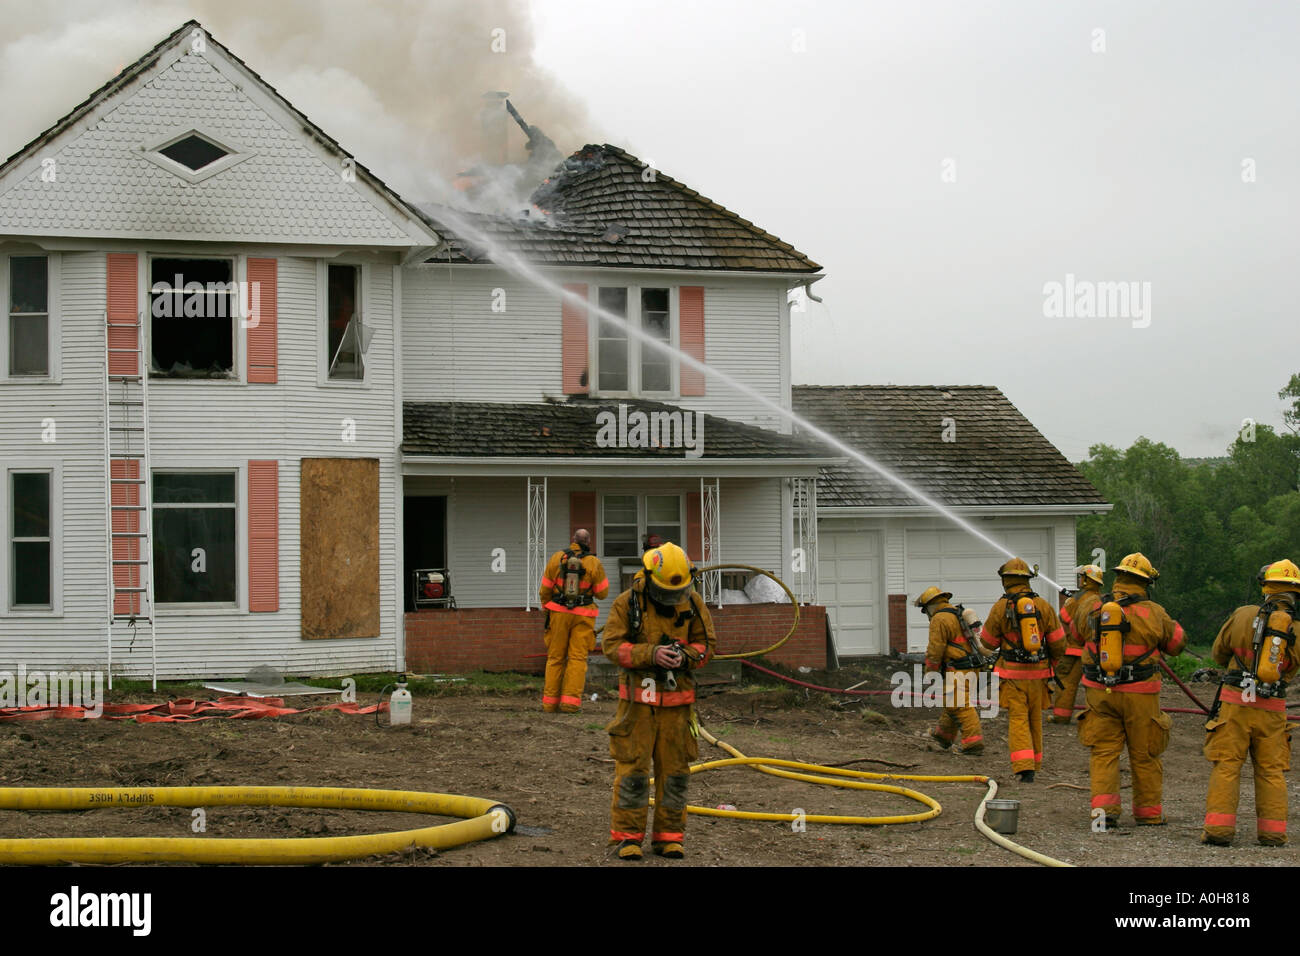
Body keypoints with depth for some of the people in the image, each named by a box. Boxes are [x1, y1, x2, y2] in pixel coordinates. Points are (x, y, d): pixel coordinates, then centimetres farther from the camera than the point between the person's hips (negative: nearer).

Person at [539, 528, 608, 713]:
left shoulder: (557, 558, 0)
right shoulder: (594, 563, -5)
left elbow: (545, 589, 4)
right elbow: (602, 593, 0)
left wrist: (547, 607, 20)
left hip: (559, 613, 1)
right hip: (583, 615, -1)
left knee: (555, 656, 9)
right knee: (577, 657, 1)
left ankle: (550, 701, 9)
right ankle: (571, 701, -8)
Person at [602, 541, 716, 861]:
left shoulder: (692, 602, 1)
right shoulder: (627, 603, -6)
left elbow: (706, 644, 6)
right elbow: (612, 645, -10)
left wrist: (685, 656, -16)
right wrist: (650, 654, -23)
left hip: (677, 699, 3)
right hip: (638, 696, -3)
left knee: (674, 768, 6)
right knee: (632, 767, -3)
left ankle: (669, 835, 15)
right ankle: (627, 836, 5)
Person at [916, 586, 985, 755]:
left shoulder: (939, 620, -11)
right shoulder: (958, 614, 19)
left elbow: (935, 650, -14)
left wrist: (929, 673, -3)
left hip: (959, 670, -10)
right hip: (972, 667, 10)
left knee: (961, 707, -11)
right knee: (953, 701, 23)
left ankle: (974, 742, -18)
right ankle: (944, 735, 37)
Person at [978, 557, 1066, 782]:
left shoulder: (1001, 607, -8)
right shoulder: (1042, 605, 1)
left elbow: (988, 641, 2)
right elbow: (1058, 641, 3)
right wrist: (1052, 662, 22)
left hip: (1013, 673, -3)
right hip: (1038, 672, 3)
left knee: (1018, 720, -4)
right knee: (1035, 719, 16)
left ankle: (1024, 769, -16)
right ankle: (1034, 764, 27)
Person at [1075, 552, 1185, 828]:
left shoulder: (1094, 609, 0)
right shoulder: (1152, 613, -8)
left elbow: (1079, 633, 19)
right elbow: (1177, 643, 5)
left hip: (1099, 691, 2)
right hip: (1139, 694, -2)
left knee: (1104, 751, 6)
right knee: (1144, 755, 10)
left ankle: (1103, 807, -7)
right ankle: (1149, 813, 19)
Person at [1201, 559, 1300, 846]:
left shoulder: (1244, 615, -1)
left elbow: (1218, 653, 11)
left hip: (1235, 701, -1)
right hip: (1273, 706, 1)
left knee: (1226, 766, 1)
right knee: (1271, 770, 10)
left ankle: (1219, 827, -5)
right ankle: (1273, 831, 7)